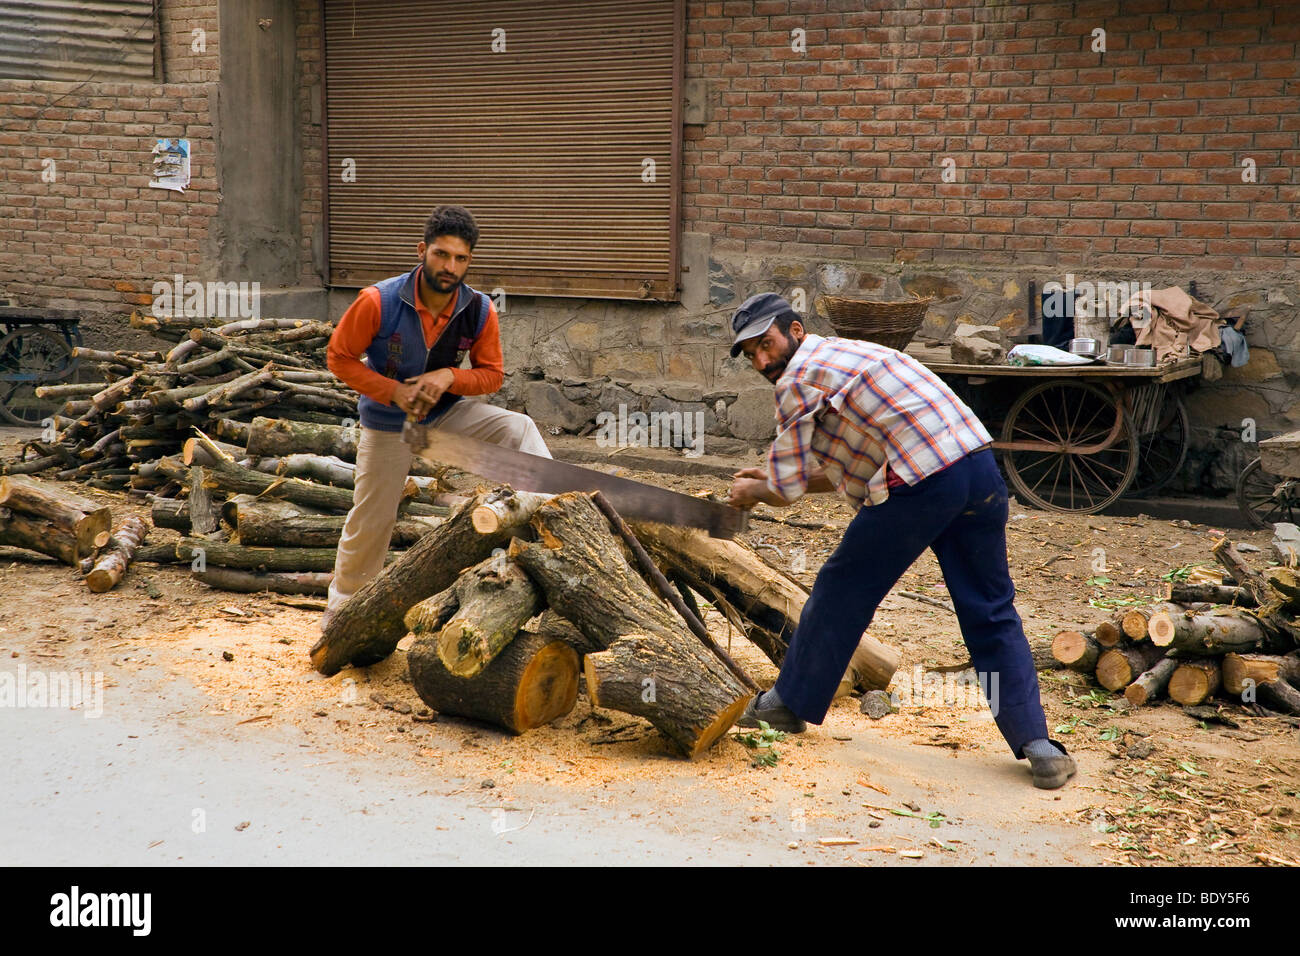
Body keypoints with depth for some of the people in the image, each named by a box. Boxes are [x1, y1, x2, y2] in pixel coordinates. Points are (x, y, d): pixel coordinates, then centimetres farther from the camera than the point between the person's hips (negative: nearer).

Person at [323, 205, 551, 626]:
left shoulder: (479, 311, -18)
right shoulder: (379, 302, -25)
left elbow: (491, 374, -6)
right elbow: (339, 357, -14)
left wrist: (449, 376, -27)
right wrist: (394, 391, -25)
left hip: (447, 413, 2)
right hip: (388, 424, -2)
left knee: (519, 429, -22)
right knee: (370, 519, 8)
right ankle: (340, 608, 28)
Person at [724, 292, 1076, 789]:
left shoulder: (800, 376, -1)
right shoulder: (843, 353, 27)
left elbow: (787, 489, 3)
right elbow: (843, 471, 34)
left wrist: (753, 490, 23)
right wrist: (773, 476, 33)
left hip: (921, 483, -8)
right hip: (980, 469, 8)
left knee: (842, 590, 11)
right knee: (991, 614, 11)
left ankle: (791, 702, 26)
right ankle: (1037, 745, 5)